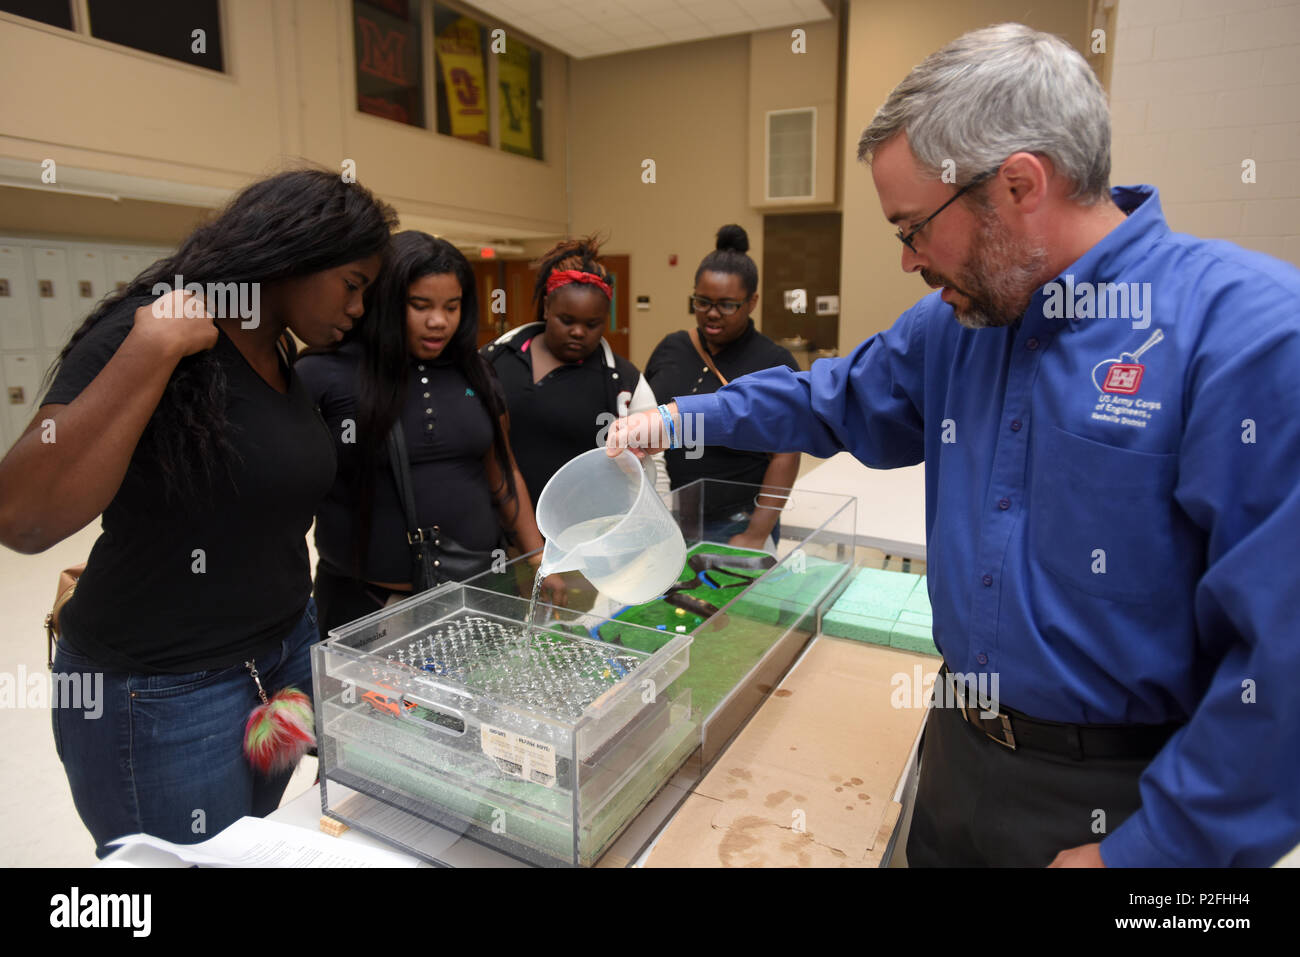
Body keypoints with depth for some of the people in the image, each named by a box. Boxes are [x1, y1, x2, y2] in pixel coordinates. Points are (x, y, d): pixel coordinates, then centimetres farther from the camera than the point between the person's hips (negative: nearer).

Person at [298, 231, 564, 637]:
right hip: (365, 601, -3)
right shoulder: (323, 374, -8)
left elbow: (502, 474, 13)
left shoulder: (474, 374, 7)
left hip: (477, 587, 4)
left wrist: (539, 559, 11)